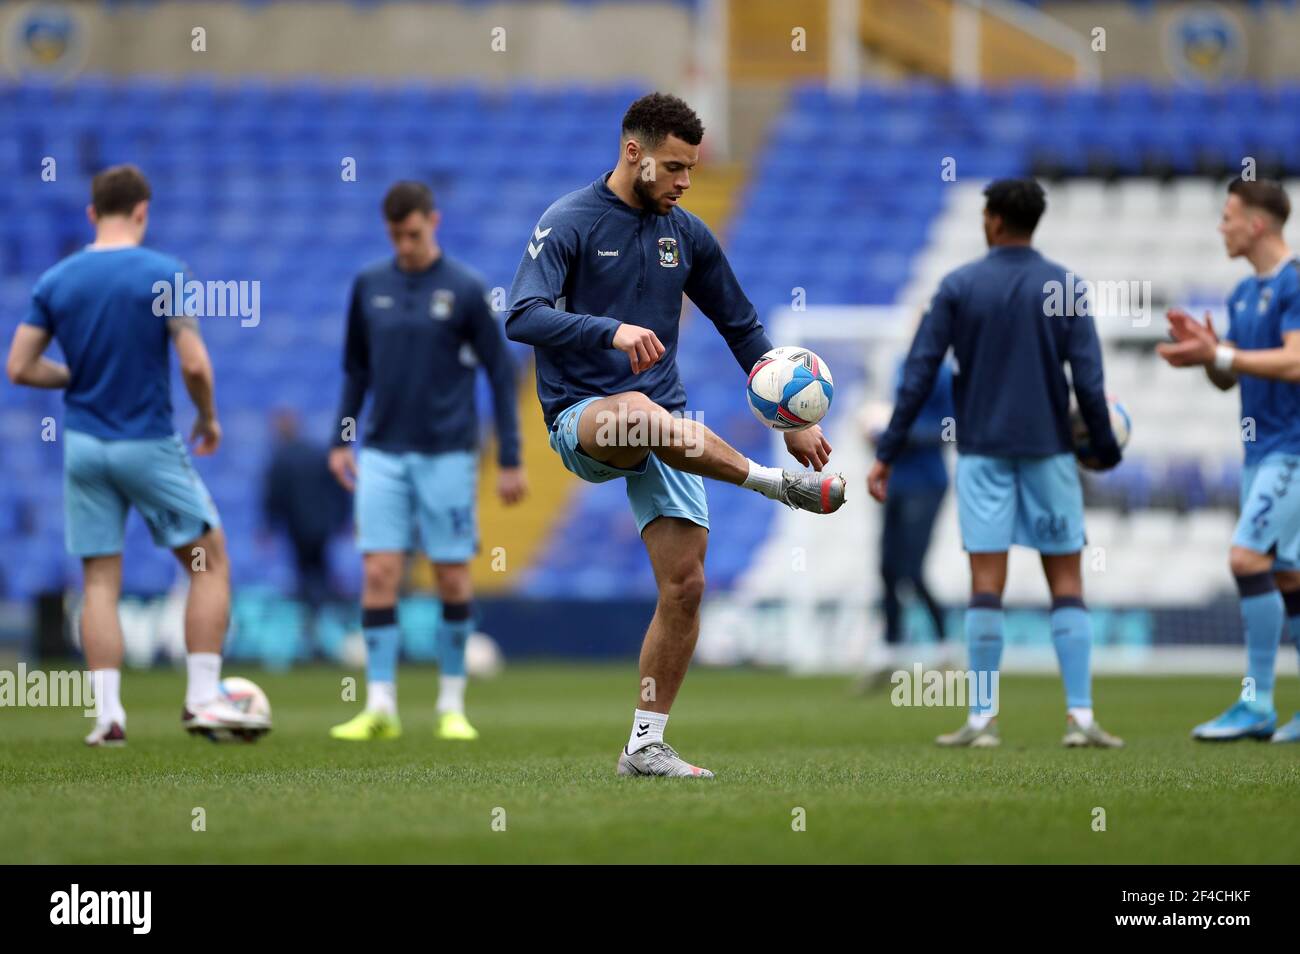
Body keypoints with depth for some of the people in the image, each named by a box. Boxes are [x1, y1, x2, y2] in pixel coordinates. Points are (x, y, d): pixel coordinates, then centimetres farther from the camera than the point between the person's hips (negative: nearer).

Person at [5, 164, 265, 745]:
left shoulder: (56, 281, 2)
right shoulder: (164, 274, -10)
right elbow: (194, 364, -14)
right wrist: (209, 420, 3)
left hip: (83, 446, 4)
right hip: (150, 446, -4)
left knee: (100, 581, 7)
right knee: (210, 563, 9)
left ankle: (107, 713, -3)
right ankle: (203, 698, 3)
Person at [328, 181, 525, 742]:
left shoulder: (465, 290, -4)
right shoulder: (369, 286, 6)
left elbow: (500, 373, 0)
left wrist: (510, 459, -3)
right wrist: (341, 440, 10)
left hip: (447, 455, -2)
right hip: (382, 454, 2)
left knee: (452, 577, 2)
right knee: (378, 574, -7)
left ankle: (452, 705, 13)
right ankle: (380, 707, -4)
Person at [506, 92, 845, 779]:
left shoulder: (686, 235, 11)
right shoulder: (568, 224, -6)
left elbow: (741, 328, 21)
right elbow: (522, 318, -20)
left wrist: (794, 419, 16)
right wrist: (613, 330, -34)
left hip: (665, 426, 5)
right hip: (581, 420, -5)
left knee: (684, 586, -5)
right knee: (636, 412, -42)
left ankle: (645, 744, 6)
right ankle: (781, 485, -37)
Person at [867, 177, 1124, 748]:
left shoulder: (958, 287, 1)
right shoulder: (1062, 288, 0)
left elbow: (918, 374, -2)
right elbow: (1088, 379, -5)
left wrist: (887, 455, 2)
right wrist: (1105, 449, 8)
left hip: (982, 452, 0)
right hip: (1047, 447, 0)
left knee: (986, 584, 0)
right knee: (1066, 583, 3)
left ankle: (982, 718, -2)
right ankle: (1080, 716, -4)